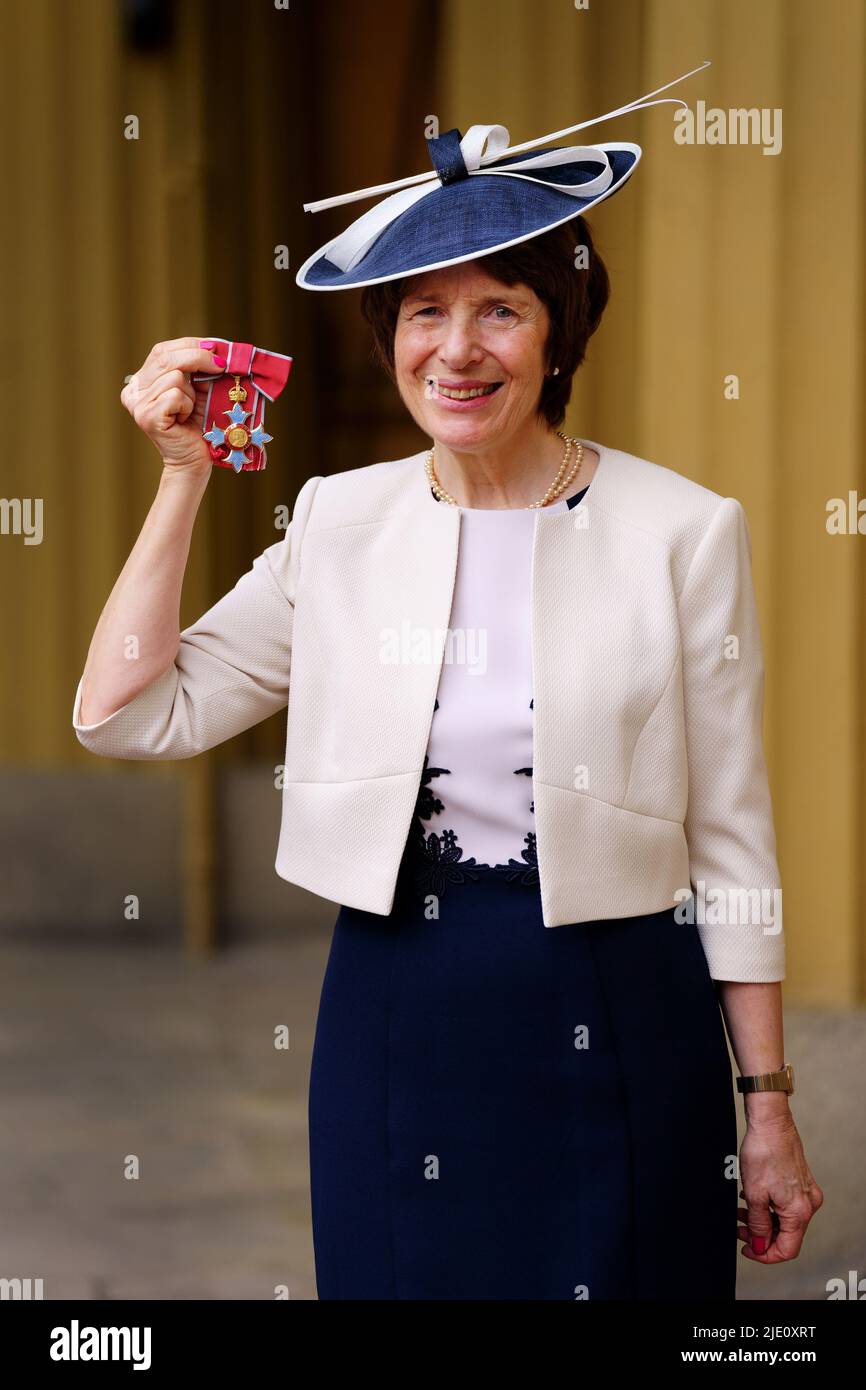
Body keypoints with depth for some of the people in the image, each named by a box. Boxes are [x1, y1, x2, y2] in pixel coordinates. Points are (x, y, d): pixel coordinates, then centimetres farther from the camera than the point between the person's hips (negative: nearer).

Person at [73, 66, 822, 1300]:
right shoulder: (340, 523, 4)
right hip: (395, 1022, 2)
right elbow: (127, 716, 2)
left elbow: (730, 839, -2)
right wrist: (183, 478, -3)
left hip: (617, 1026, -2)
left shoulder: (683, 532, -4)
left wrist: (769, 1108, -1)